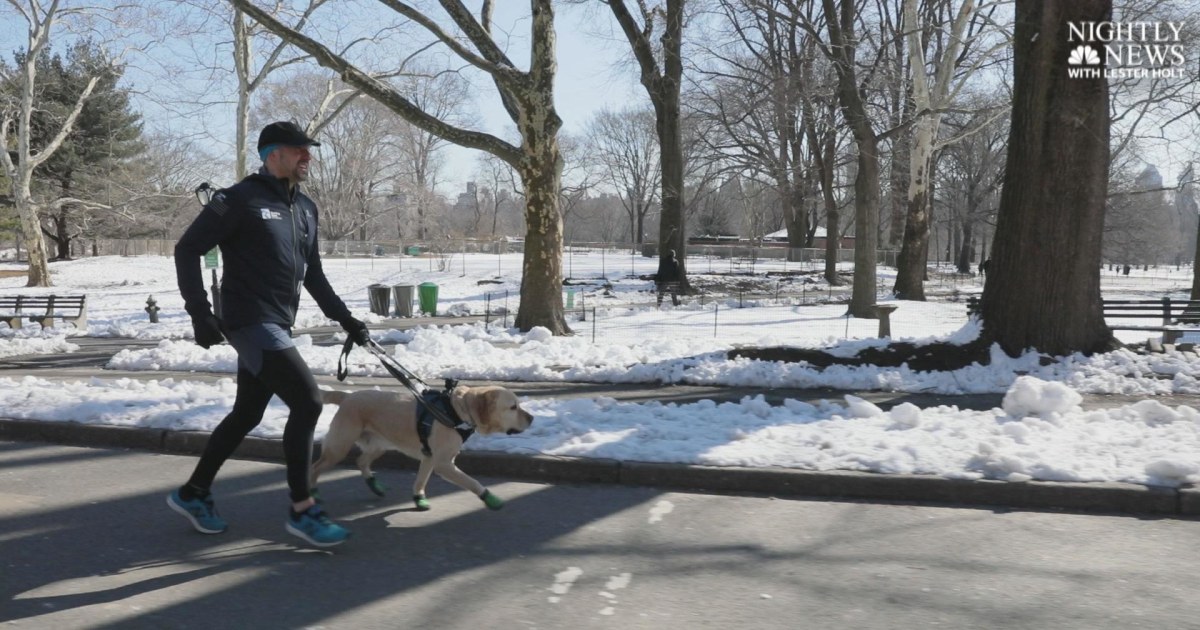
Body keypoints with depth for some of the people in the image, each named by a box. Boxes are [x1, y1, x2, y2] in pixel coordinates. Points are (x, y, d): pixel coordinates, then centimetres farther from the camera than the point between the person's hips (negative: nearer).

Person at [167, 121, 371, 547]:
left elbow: (313, 274, 21)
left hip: (276, 326, 9)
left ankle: (193, 493, 33)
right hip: (250, 321, -9)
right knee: (307, 401, -15)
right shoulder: (240, 200, -10)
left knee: (247, 415, 15)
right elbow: (187, 250, -10)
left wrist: (345, 319, 16)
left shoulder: (305, 208, 14)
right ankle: (301, 510, -4)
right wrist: (200, 312, -17)